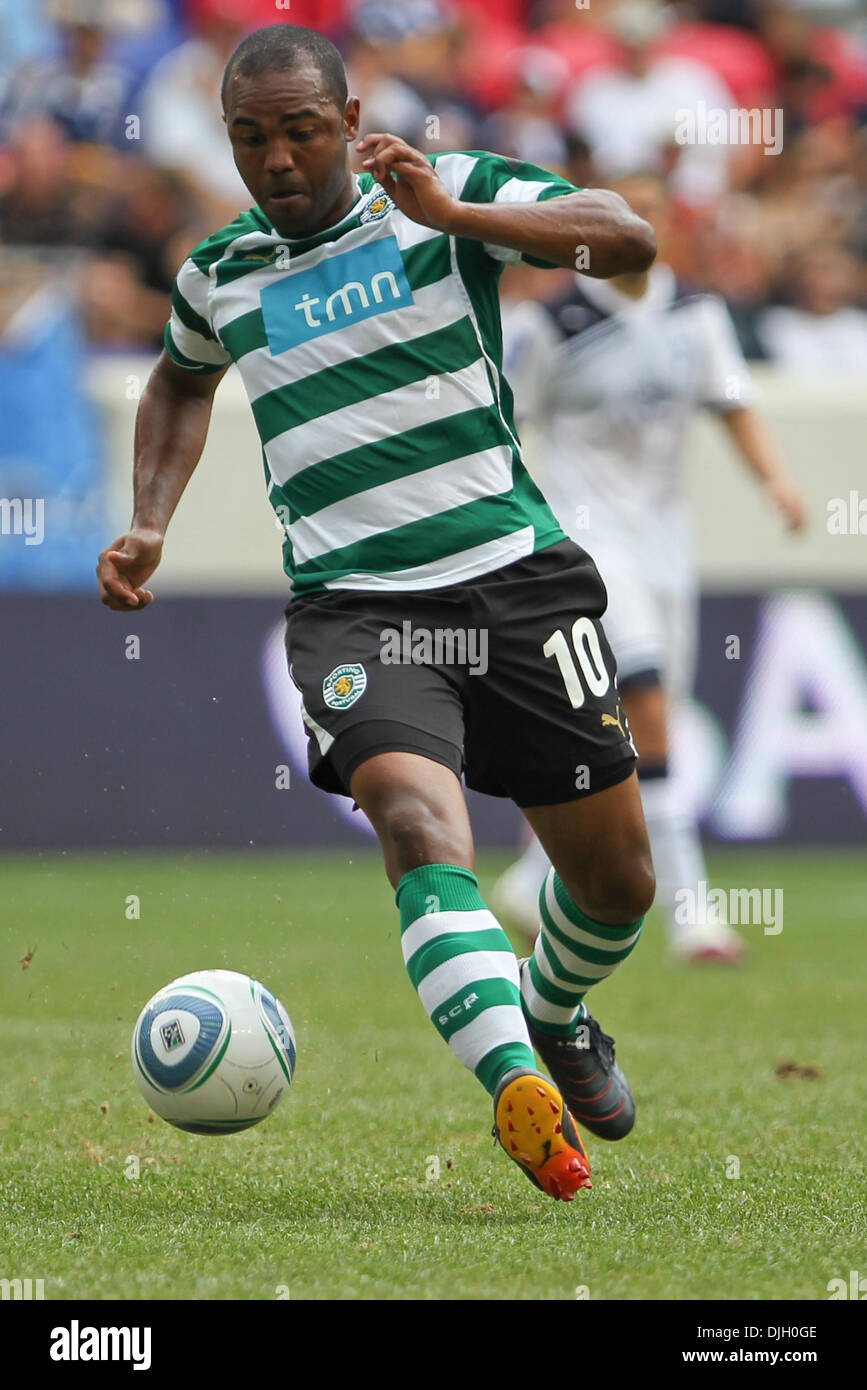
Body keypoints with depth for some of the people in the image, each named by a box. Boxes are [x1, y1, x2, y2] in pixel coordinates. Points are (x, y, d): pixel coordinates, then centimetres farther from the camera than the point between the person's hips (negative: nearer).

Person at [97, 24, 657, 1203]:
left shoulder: (451, 192, 3)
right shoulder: (219, 274, 12)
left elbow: (628, 239, -11)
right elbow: (183, 381, 35)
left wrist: (455, 213, -20)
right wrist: (150, 527, 21)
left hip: (516, 575, 0)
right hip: (353, 607, 0)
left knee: (617, 880, 8)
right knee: (416, 817, -30)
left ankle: (554, 1014, 42)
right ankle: (519, 1088, -46)